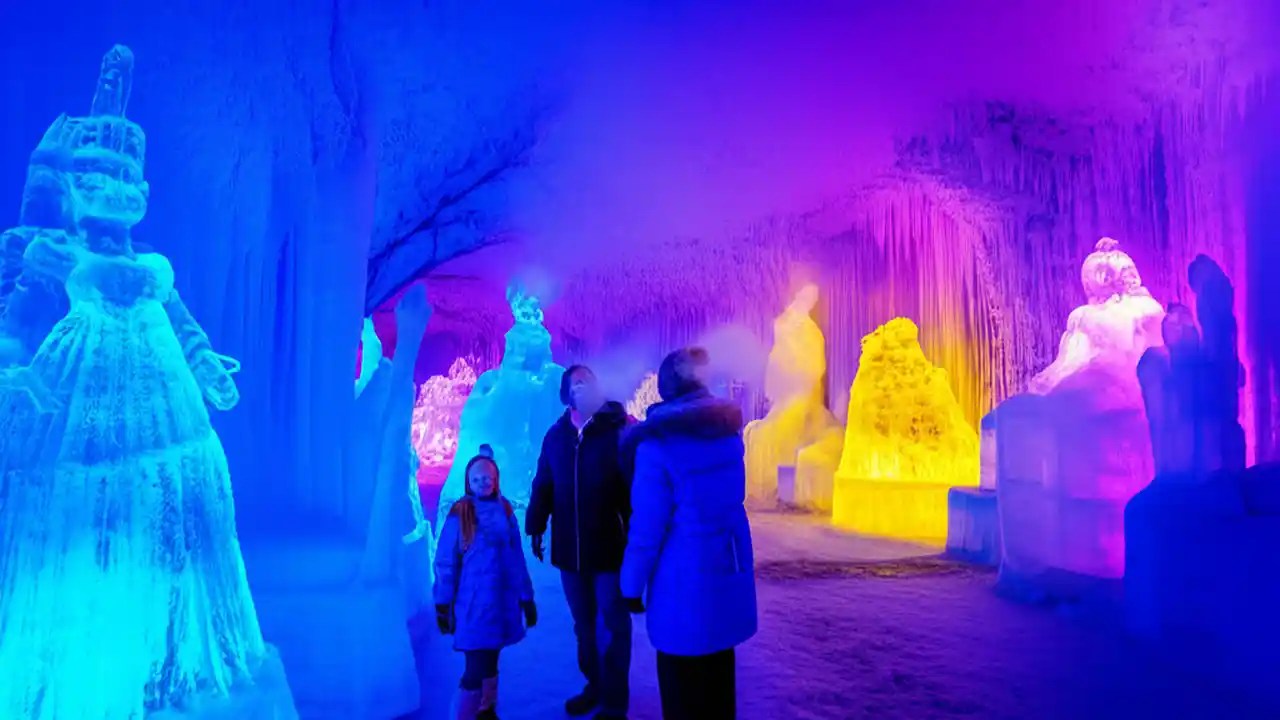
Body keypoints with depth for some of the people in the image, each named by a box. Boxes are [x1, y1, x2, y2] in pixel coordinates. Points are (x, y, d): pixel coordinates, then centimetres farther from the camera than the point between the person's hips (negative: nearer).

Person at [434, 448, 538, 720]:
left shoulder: (505, 512, 3)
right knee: (477, 669, -5)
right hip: (473, 604, -4)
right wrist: (443, 605, -4)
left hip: (502, 602, 4)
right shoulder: (459, 514, -8)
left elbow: (517, 559, 8)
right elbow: (445, 563, -4)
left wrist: (527, 597, 11)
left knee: (489, 665, 15)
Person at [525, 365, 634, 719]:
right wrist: (536, 527, 10)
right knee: (584, 624, 18)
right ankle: (595, 686, 36)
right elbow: (542, 485, 11)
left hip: (611, 547, -4)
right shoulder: (557, 434, 7)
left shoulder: (621, 429, -7)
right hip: (570, 548, 4)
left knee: (612, 625, 7)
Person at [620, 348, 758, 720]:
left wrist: (632, 584, -3)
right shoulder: (728, 429, 1)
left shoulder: (658, 444, -18)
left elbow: (647, 526, -17)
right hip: (728, 568, 6)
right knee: (717, 678, 21)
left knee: (682, 687, 10)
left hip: (685, 581, -6)